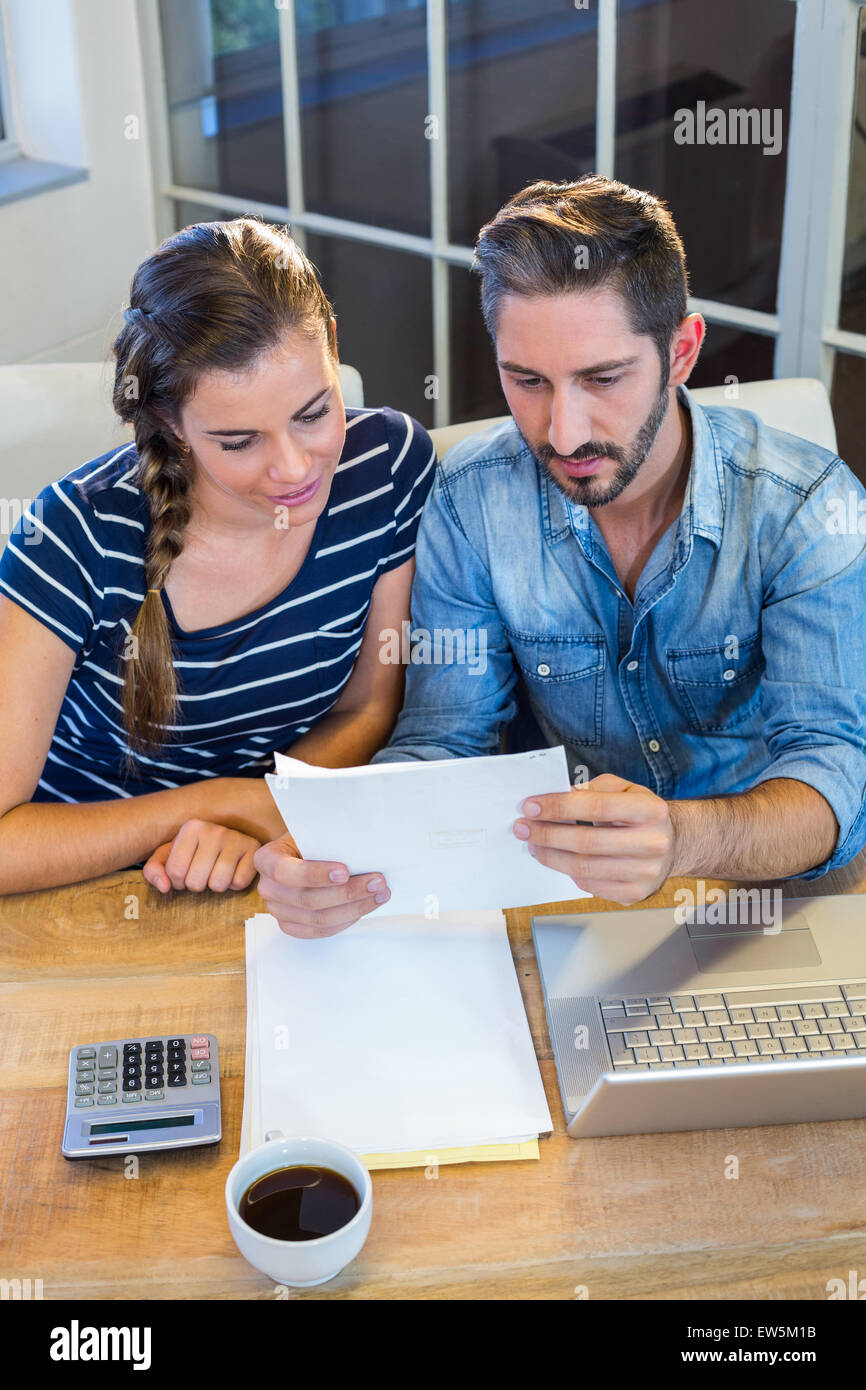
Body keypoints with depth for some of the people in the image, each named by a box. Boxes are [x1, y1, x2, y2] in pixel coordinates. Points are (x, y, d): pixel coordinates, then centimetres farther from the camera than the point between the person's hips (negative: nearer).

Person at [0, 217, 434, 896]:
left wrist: (244, 831, -16)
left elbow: (366, 708, 0)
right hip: (83, 891, -1)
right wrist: (229, 801, -21)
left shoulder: (392, 464, -12)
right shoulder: (82, 536, -22)